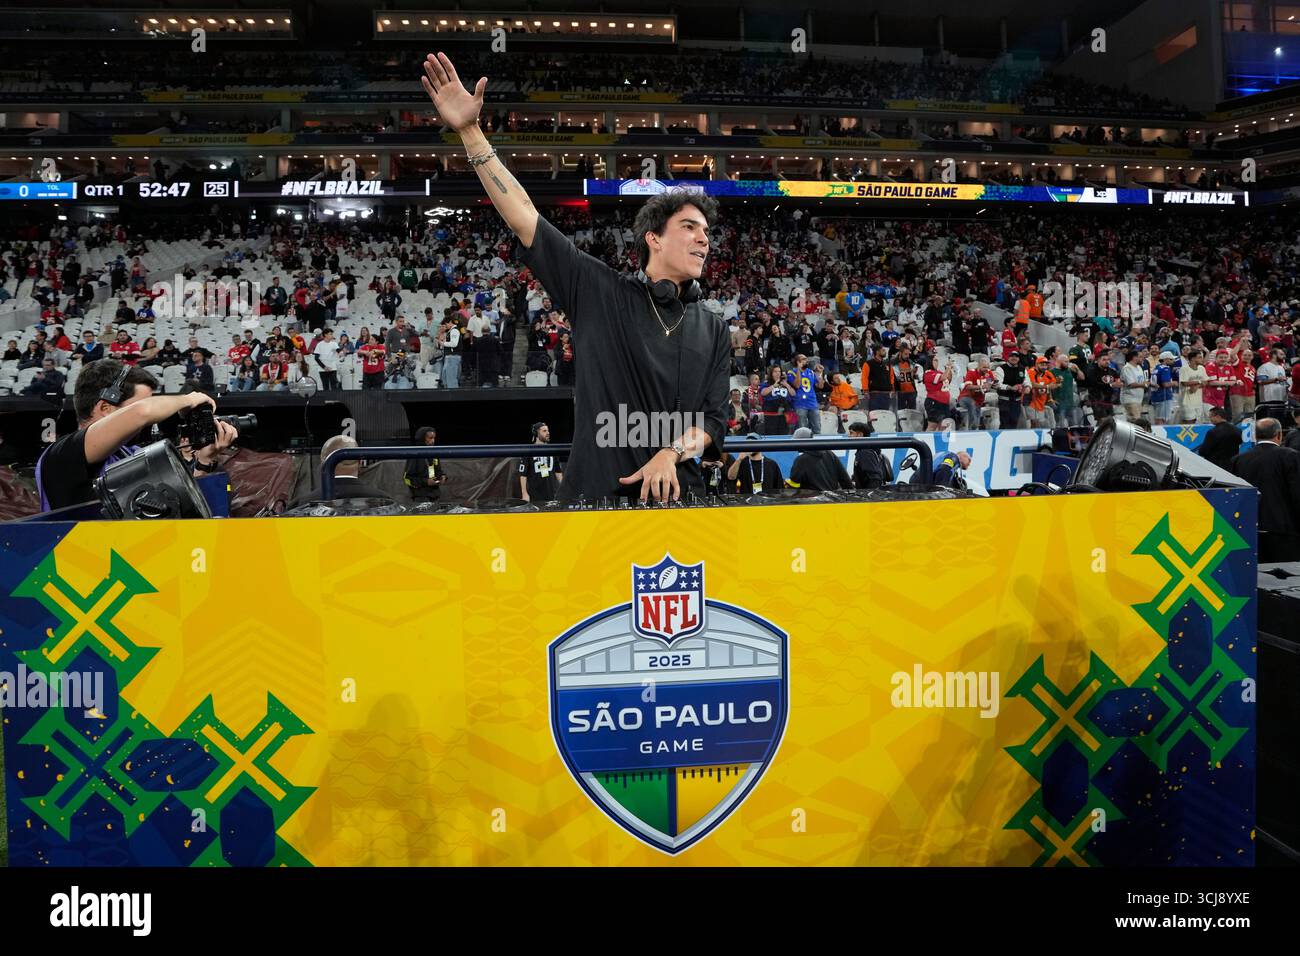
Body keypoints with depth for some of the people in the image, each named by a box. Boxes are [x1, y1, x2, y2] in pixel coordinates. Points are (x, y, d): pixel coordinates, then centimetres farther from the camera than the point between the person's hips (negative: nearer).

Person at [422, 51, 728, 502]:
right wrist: (469, 131, -9)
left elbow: (713, 417, 6)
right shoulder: (599, 292, 2)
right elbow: (523, 216, -3)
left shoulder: (713, 331, 11)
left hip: (675, 497, 3)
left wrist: (671, 453, -16)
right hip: (594, 494, -2)